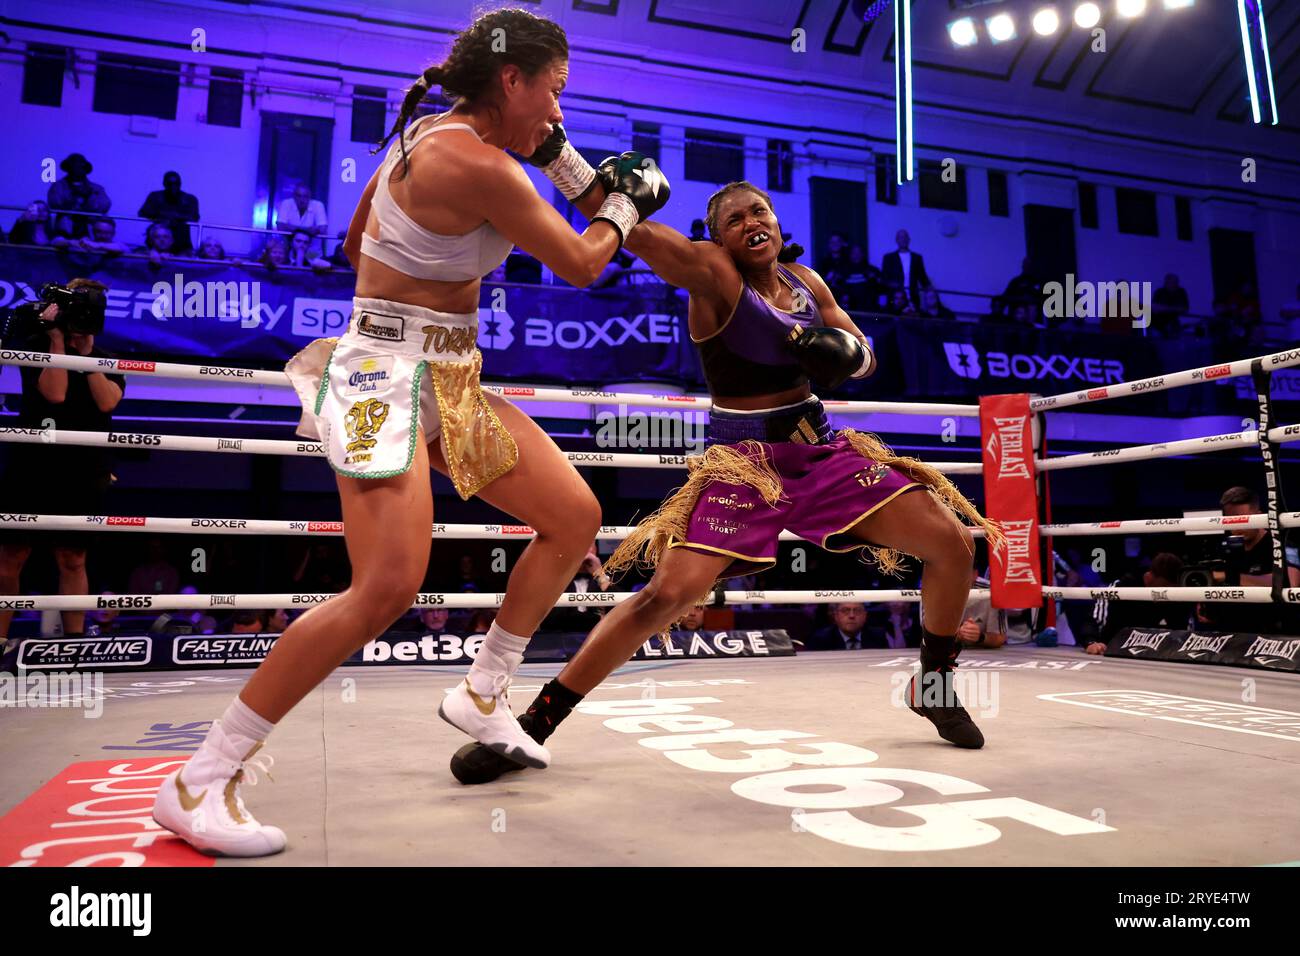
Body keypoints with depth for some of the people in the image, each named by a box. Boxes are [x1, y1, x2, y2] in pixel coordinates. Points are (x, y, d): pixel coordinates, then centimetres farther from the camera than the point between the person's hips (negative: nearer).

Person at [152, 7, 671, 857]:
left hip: (452, 380, 10)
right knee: (389, 587, -21)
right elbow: (581, 266, -7)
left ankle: (483, 694, 19)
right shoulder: (479, 164, -17)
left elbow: (357, 244, 21)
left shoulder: (433, 134, 13)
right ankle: (200, 785, -4)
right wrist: (629, 202, 12)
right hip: (390, 378, -10)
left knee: (577, 516, 6)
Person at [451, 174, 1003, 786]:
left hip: (823, 450, 7)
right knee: (671, 593, -24)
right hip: (744, 461, -6)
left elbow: (865, 357, 16)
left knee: (953, 542, 1)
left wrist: (847, 351, -7)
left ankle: (934, 688, 25)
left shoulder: (805, 281, 11)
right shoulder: (713, 275, -8)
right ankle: (532, 726, -9)